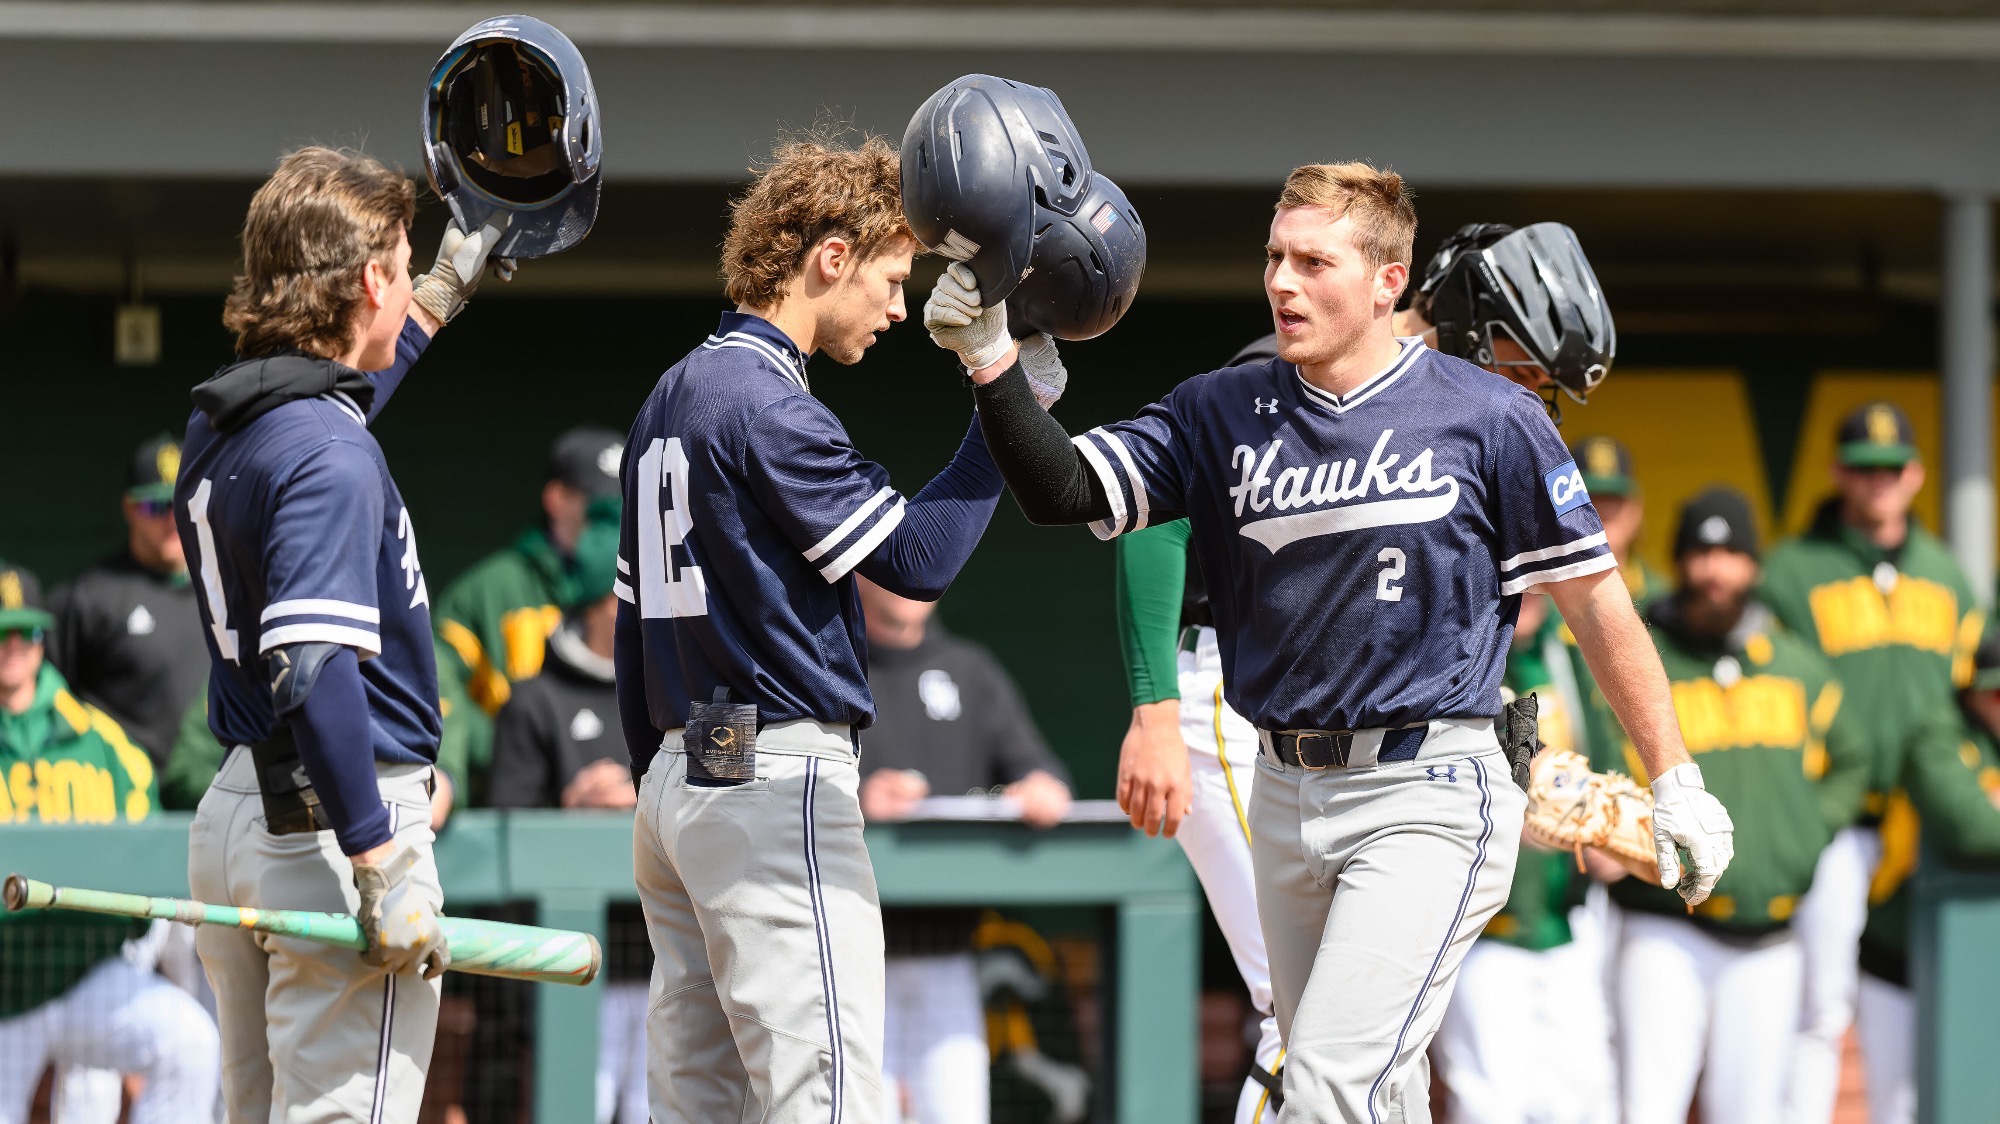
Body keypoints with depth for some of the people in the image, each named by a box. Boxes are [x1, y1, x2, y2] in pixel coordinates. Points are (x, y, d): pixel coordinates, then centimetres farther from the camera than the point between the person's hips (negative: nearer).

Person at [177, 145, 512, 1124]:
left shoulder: (219, 427, 11)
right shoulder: (329, 456, -18)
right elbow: (314, 670, -27)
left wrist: (439, 297, 47)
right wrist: (382, 865, -27)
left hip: (231, 814, 10)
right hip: (330, 820, -10)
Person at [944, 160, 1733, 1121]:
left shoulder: (1487, 419, -5)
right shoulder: (1225, 413, 6)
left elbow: (1594, 600, 1)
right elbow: (1063, 490, -2)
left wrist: (1675, 784, 3)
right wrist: (989, 361, -18)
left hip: (1425, 797, -6)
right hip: (1287, 797, 6)